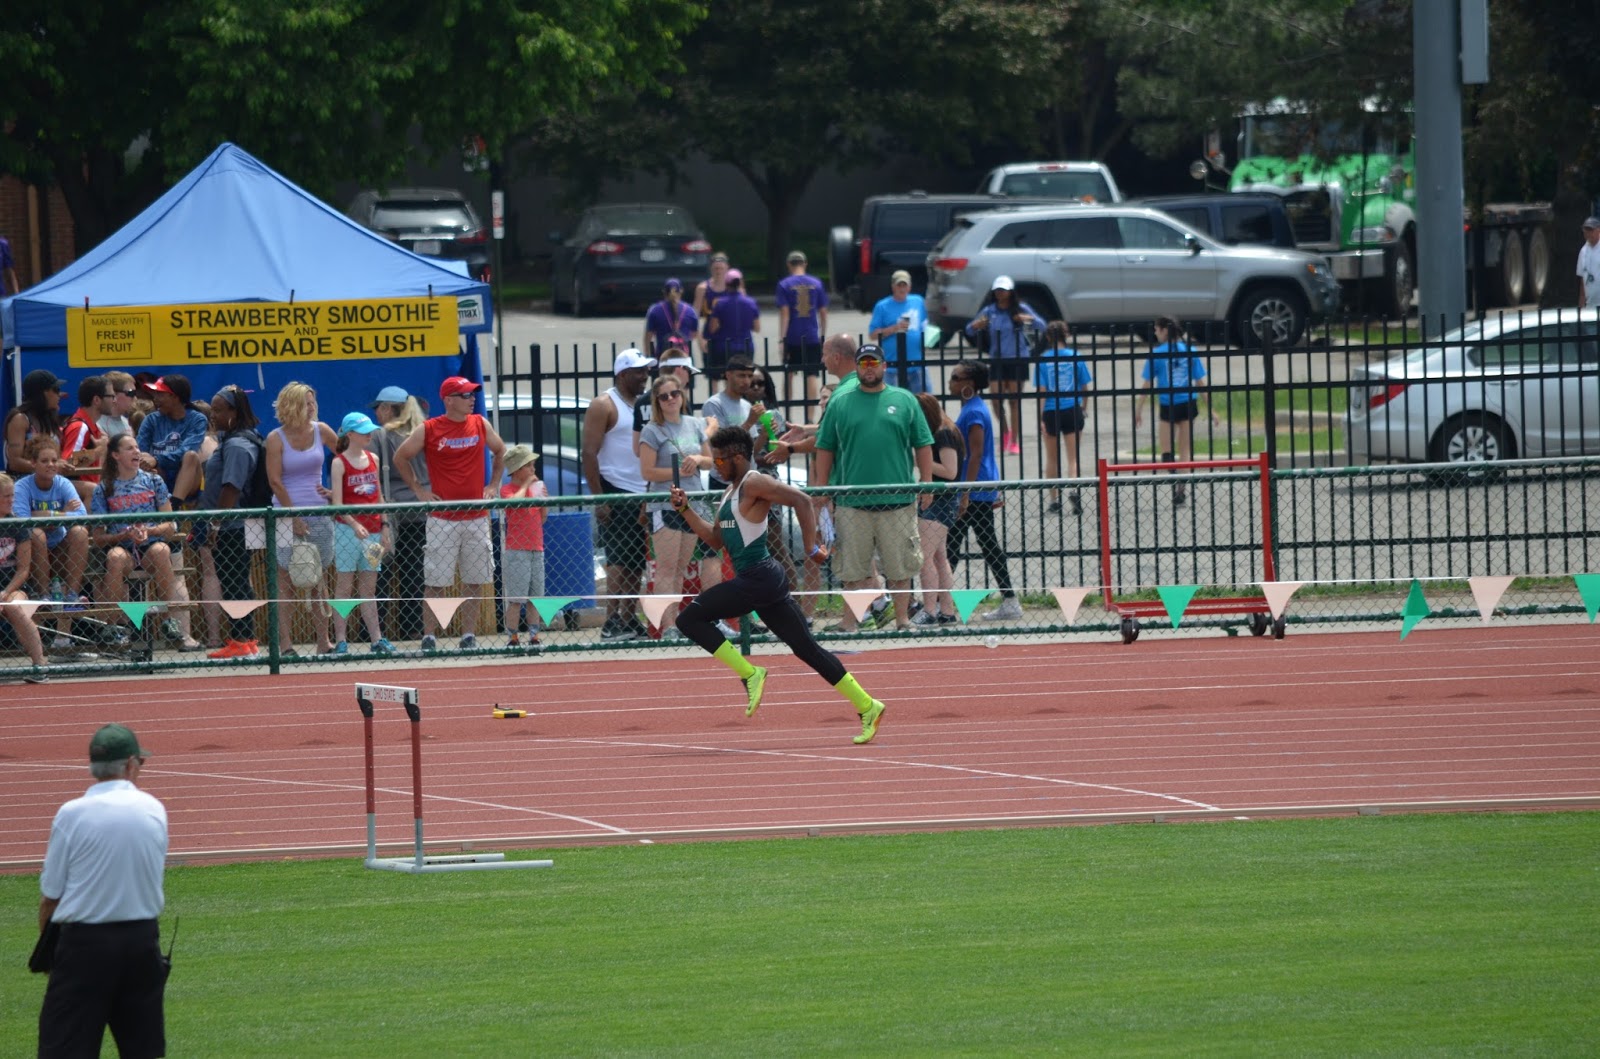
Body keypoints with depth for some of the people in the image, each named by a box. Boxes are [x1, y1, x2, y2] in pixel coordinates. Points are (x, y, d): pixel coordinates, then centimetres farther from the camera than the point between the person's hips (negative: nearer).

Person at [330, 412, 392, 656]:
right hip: (347, 529, -5)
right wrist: (354, 525, -25)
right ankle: (340, 641, -2)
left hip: (372, 531, 5)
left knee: (369, 588, 9)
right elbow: (337, 503, -12)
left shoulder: (373, 460, 11)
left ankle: (376, 639, 8)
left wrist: (384, 527, 10)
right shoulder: (340, 463, -5)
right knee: (344, 586, -2)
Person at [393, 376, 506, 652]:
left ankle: (469, 636, 12)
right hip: (442, 519, -4)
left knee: (475, 582, 5)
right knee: (436, 581, -4)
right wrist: (418, 490, 3)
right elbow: (400, 457, 7)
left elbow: (500, 452, 23)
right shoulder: (428, 430, -4)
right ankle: (428, 637, 2)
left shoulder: (480, 425, 7)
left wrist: (493, 485, 13)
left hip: (476, 517, 4)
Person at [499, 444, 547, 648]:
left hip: (536, 549, 7)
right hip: (516, 551, -7)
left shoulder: (534, 488, 15)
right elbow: (515, 500, -28)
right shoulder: (507, 489, -4)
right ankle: (512, 637, -5)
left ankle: (534, 637, 12)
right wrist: (527, 484, -13)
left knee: (535, 597, 8)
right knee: (515, 598, -7)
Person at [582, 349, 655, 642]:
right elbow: (589, 453, -12)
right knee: (619, 560, -11)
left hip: (642, 496, 7)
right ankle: (612, 623, -10)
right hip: (615, 494, -7)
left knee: (637, 563, 7)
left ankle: (630, 618, 12)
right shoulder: (604, 406, -6)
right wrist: (598, 498, -18)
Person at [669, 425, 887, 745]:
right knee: (806, 648, 10)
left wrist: (810, 548, -21)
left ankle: (750, 674, -10)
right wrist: (685, 510, 18)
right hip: (761, 583, 10)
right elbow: (715, 539, 26)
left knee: (690, 619, -10)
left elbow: (801, 500, -20)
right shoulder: (731, 492, 20)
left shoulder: (754, 485, -10)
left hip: (758, 579, -10)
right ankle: (867, 706, 11)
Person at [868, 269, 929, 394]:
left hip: (917, 364, 3)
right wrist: (895, 329, -17)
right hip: (894, 368, -3)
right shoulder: (883, 306, -1)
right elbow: (872, 335, -5)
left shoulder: (918, 302, 10)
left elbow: (926, 325, 23)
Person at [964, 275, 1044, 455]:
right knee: (997, 400, -1)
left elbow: (1042, 325, -7)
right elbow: (969, 331, 5)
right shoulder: (989, 311, 3)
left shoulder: (1021, 309, -2)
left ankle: (1014, 441, 9)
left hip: (1018, 360, -2)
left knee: (1014, 401, 0)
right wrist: (976, 325, -18)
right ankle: (1005, 432, 26)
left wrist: (1029, 319, -26)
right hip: (997, 361, 2)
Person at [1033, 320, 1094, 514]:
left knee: (1052, 458, 14)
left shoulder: (1043, 360, -7)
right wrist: (1084, 406, 20)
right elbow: (1085, 387, 3)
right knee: (1073, 456, 4)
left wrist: (1040, 417, -6)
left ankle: (1054, 499, 18)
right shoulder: (1075, 357, -4)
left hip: (1051, 412, 0)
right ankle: (1073, 489, -20)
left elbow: (1041, 391, -9)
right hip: (1072, 410, 0)